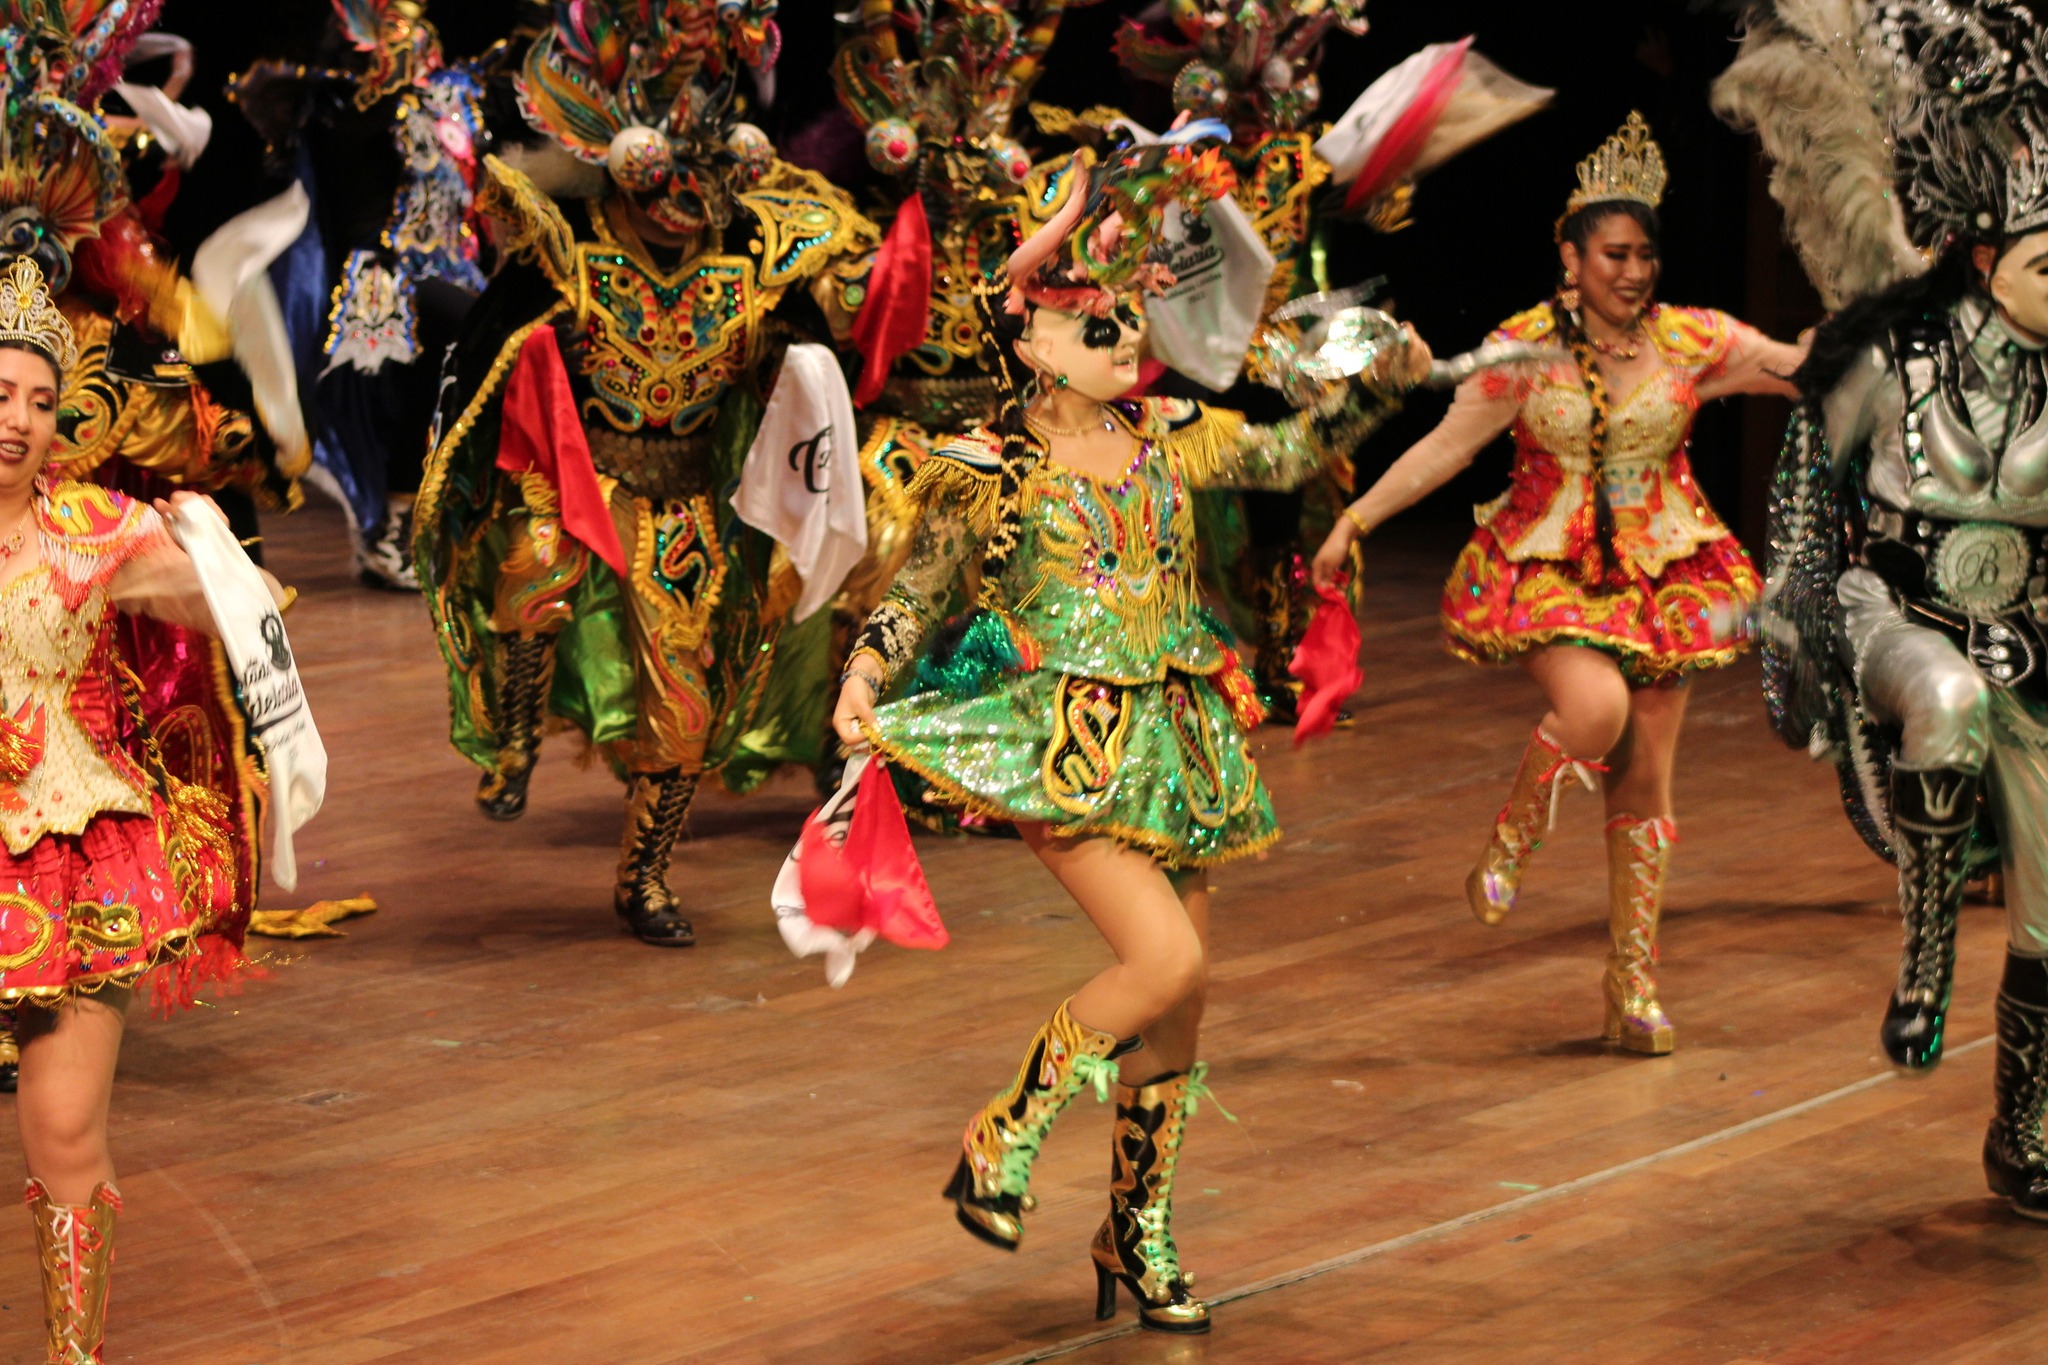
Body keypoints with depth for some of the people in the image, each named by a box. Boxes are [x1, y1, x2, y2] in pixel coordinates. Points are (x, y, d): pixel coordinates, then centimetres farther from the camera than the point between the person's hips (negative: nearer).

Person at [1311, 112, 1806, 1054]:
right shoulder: (1525, 351, -7)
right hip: (1549, 573, -3)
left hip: (1661, 577, 3)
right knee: (1594, 707, -31)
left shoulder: (1693, 342, -2)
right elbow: (1445, 447, -4)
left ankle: (1633, 993, 13)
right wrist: (1354, 521, -9)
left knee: (1645, 785, 3)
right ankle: (1506, 850, 0)